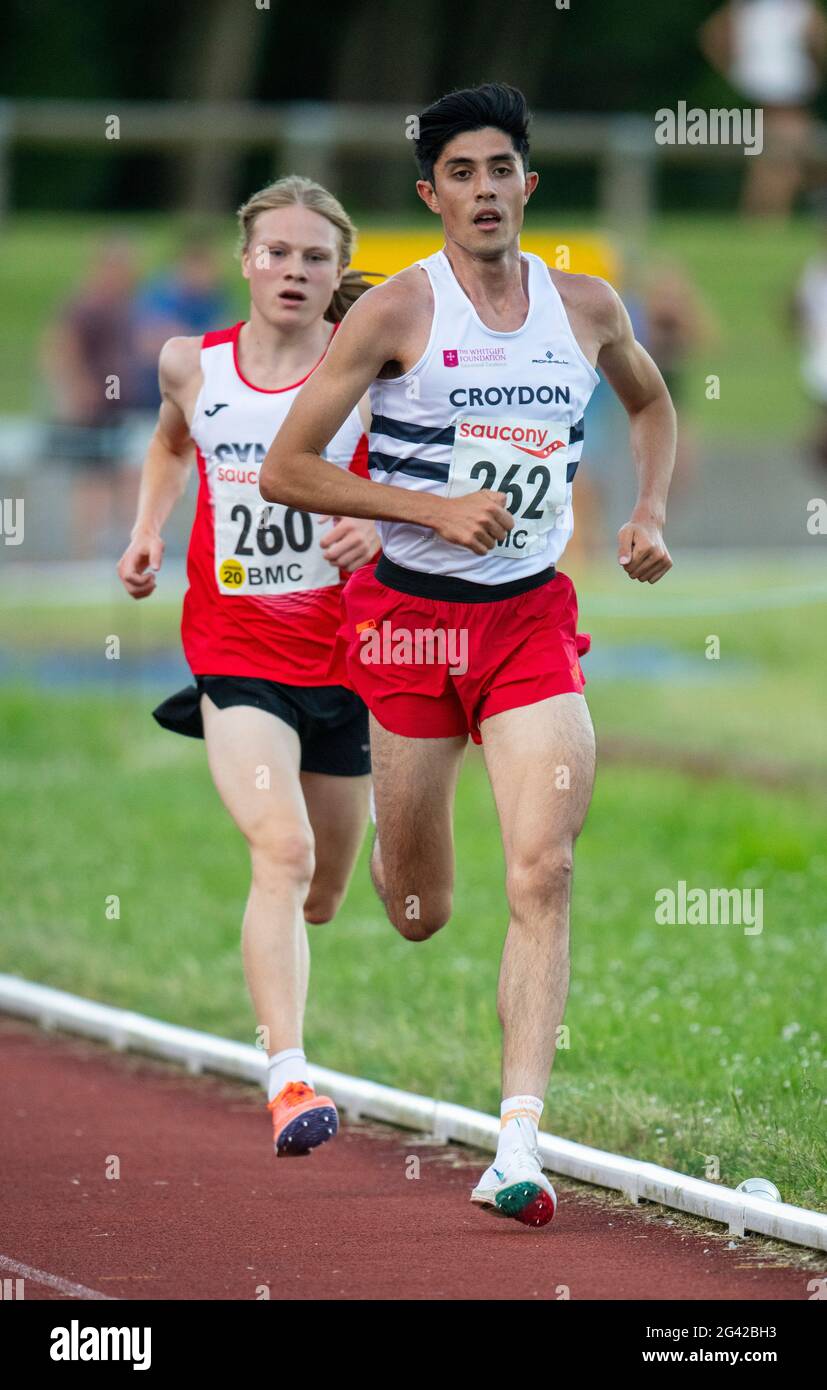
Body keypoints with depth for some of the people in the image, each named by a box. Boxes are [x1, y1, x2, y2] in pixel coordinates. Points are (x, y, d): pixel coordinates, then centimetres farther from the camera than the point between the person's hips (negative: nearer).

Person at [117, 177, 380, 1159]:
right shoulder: (192, 366, 2)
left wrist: (380, 527, -19)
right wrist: (145, 531, 11)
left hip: (341, 654, 1)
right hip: (233, 648, -1)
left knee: (318, 897, 14)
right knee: (282, 852, -24)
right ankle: (287, 1079, -29)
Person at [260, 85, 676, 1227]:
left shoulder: (586, 307, 4)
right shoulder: (398, 310, -8)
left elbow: (652, 403, 26)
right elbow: (285, 471, -9)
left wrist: (651, 513, 9)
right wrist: (436, 507, -17)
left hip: (533, 619, 2)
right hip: (408, 614, -2)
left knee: (543, 873, -17)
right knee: (418, 914, 8)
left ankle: (519, 1150, -20)